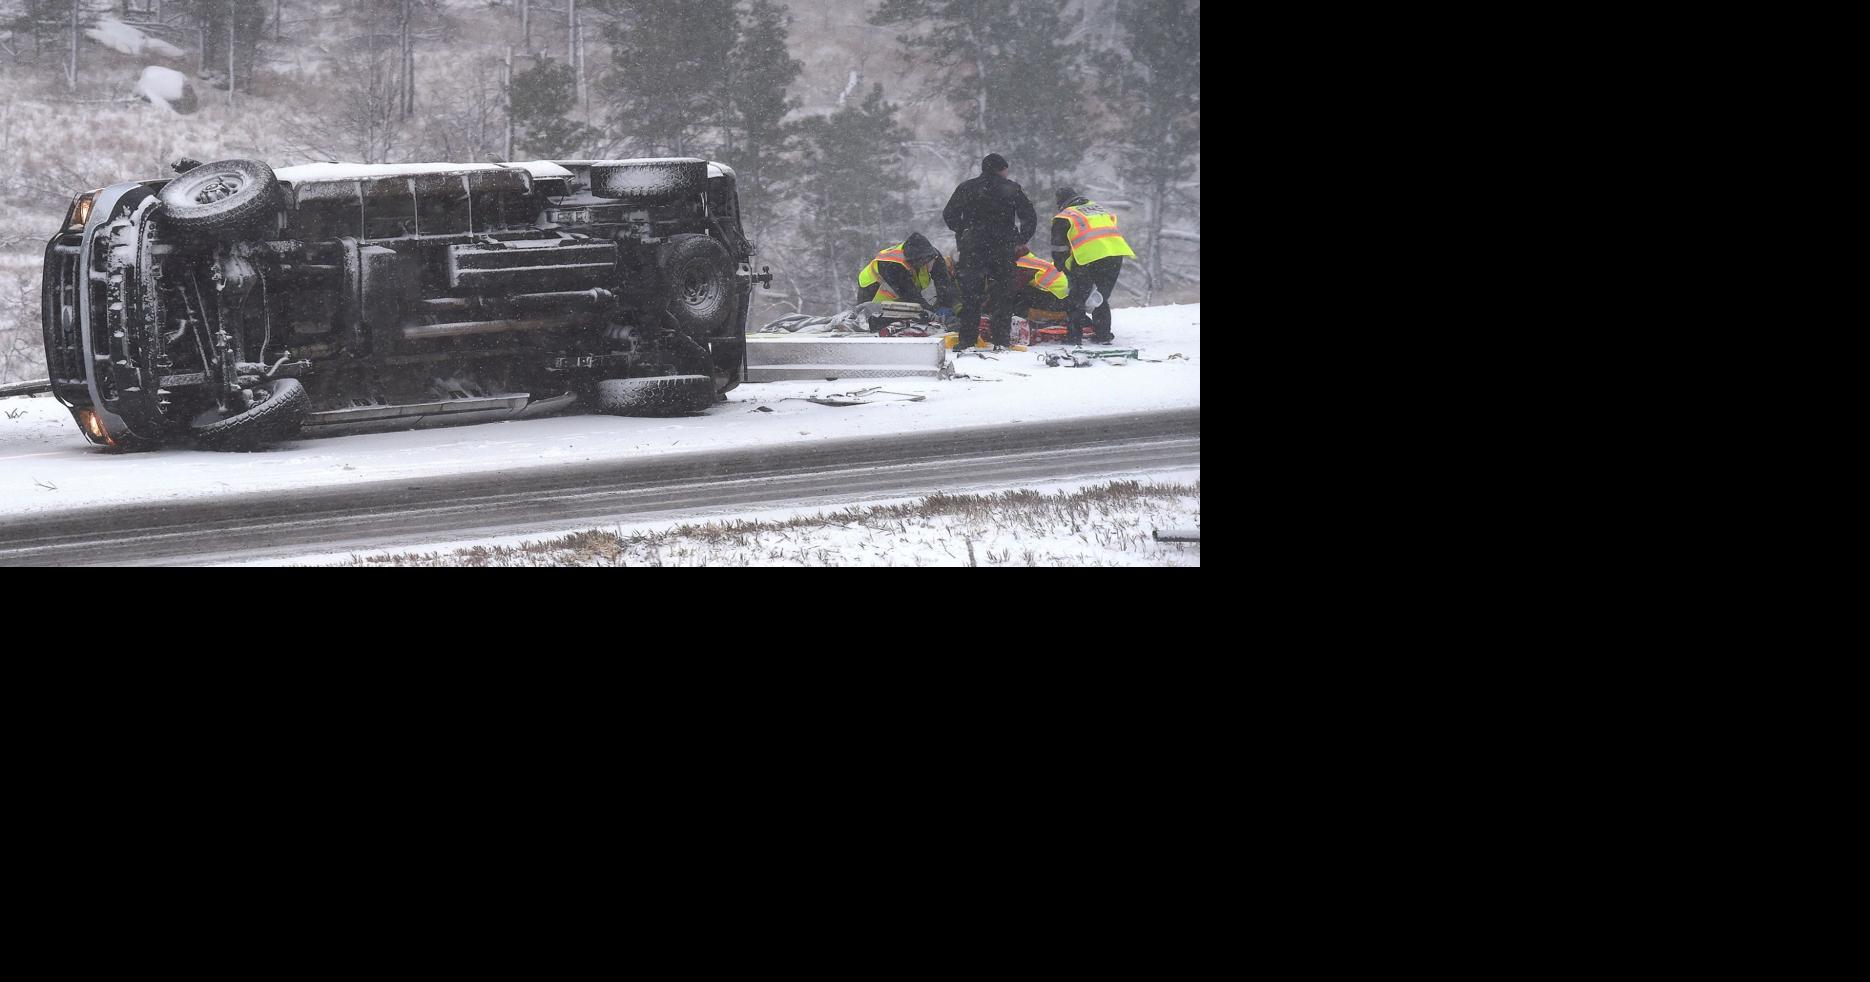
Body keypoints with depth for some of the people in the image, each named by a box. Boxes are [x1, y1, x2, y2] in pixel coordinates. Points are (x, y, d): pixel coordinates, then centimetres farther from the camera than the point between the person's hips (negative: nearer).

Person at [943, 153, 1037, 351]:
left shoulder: (967, 188, 5)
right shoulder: (1013, 190, 3)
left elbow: (949, 215, 6)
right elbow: (1030, 217, 5)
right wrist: (1021, 240, 17)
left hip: (972, 250, 0)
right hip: (1003, 250, 0)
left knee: (970, 295, 3)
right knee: (1002, 295, 7)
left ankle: (967, 340, -2)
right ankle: (1001, 340, 4)